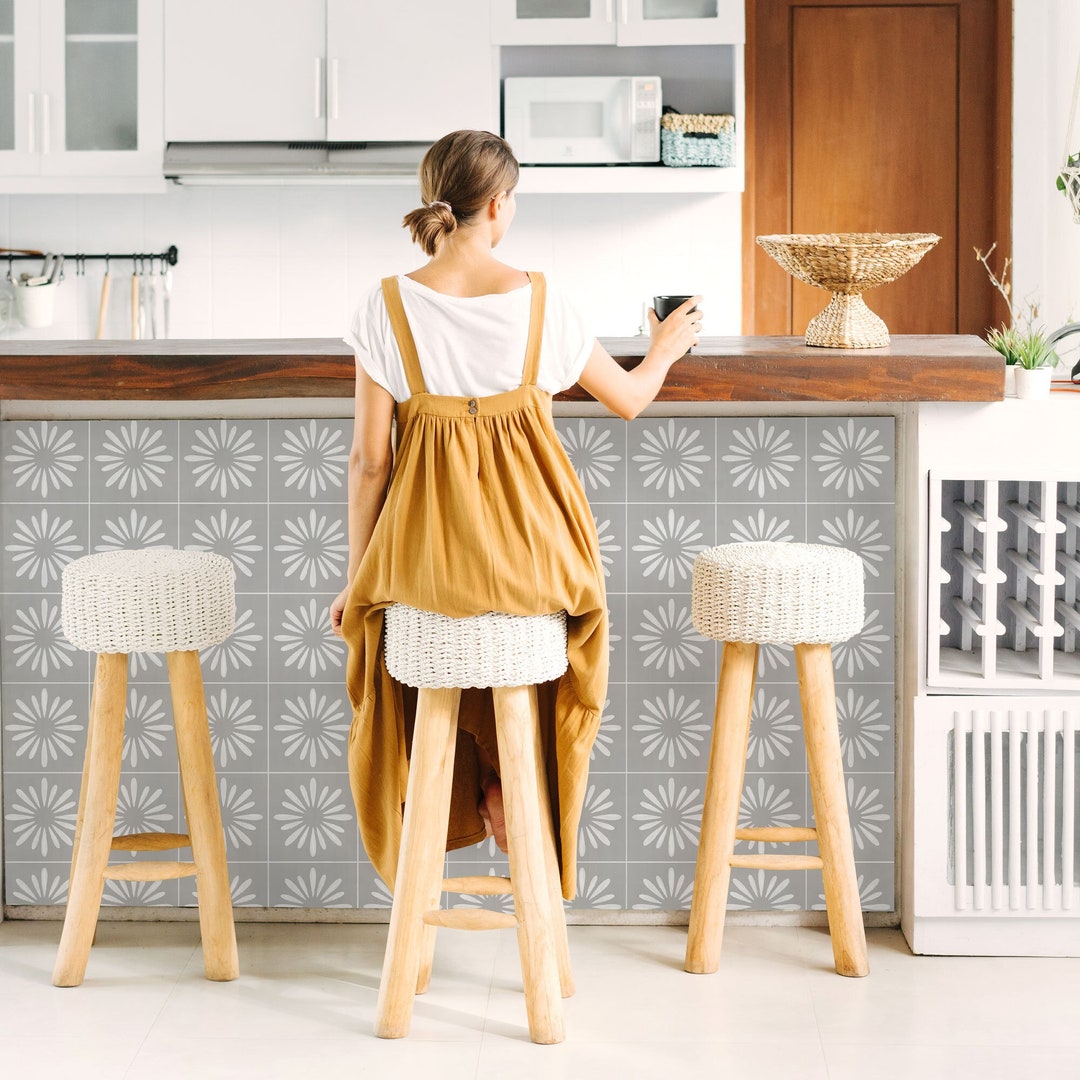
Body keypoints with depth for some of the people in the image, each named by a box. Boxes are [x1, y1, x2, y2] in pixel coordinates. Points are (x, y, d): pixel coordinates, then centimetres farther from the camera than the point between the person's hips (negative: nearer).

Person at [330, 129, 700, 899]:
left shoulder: (387, 308, -8)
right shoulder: (542, 302, -7)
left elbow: (370, 460, -6)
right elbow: (629, 399, 9)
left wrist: (358, 577, 5)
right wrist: (666, 350, 32)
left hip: (426, 552, 0)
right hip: (531, 543, 0)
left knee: (390, 609, 36)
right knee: (562, 612, 35)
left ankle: (473, 784, 31)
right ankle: (506, 783, 24)